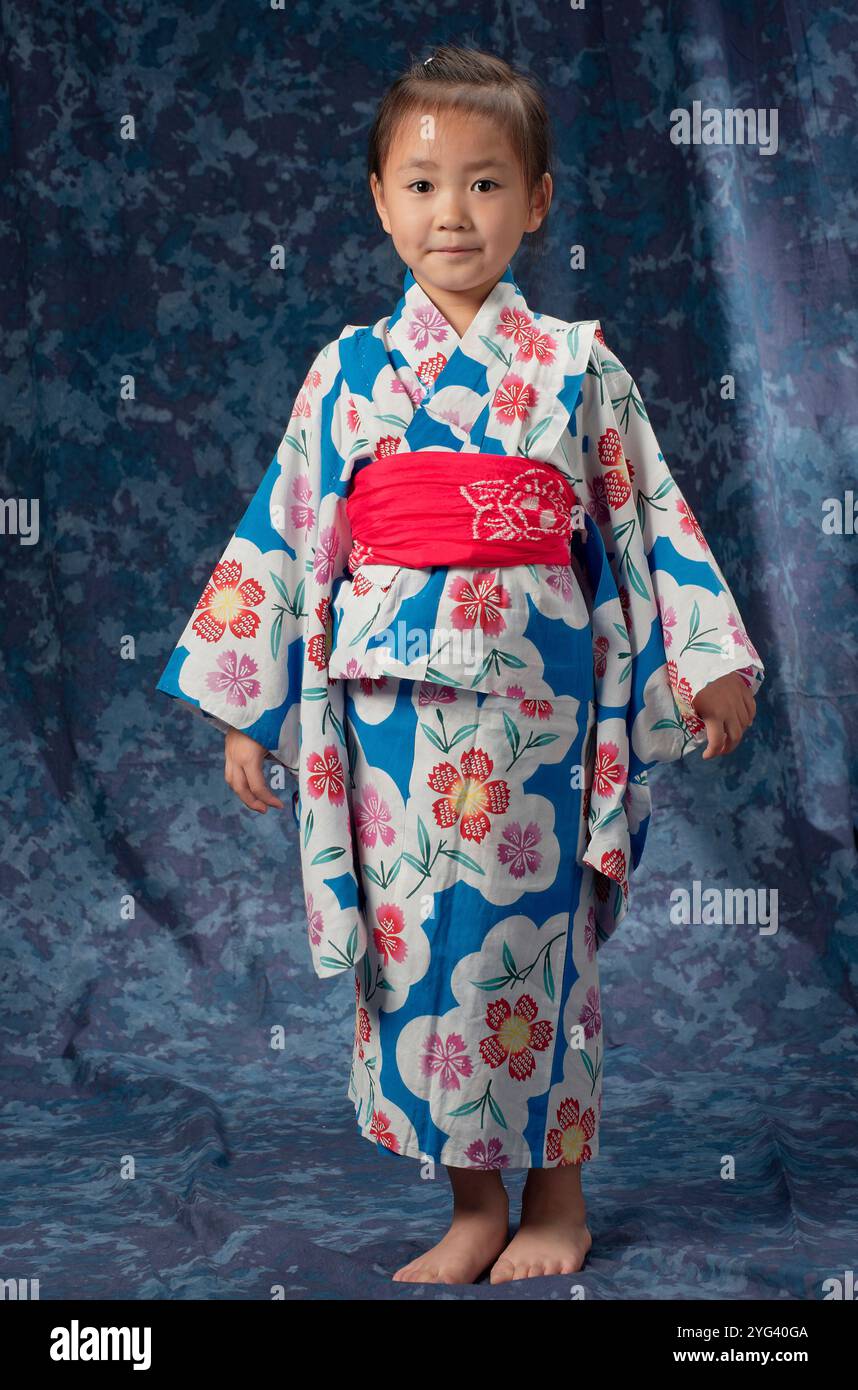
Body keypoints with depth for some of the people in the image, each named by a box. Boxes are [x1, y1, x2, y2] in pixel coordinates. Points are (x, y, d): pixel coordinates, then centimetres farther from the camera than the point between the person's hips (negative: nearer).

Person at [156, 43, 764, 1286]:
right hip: (392, 704, 2)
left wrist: (708, 663, 3)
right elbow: (283, 535, 8)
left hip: (533, 703, -1)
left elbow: (649, 521, 7)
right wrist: (247, 709, 7)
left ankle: (557, 1194, 23)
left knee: (534, 935, 5)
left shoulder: (577, 367, 5)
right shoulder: (351, 370, 8)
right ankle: (474, 1204, 19)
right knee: (416, 941, 4)